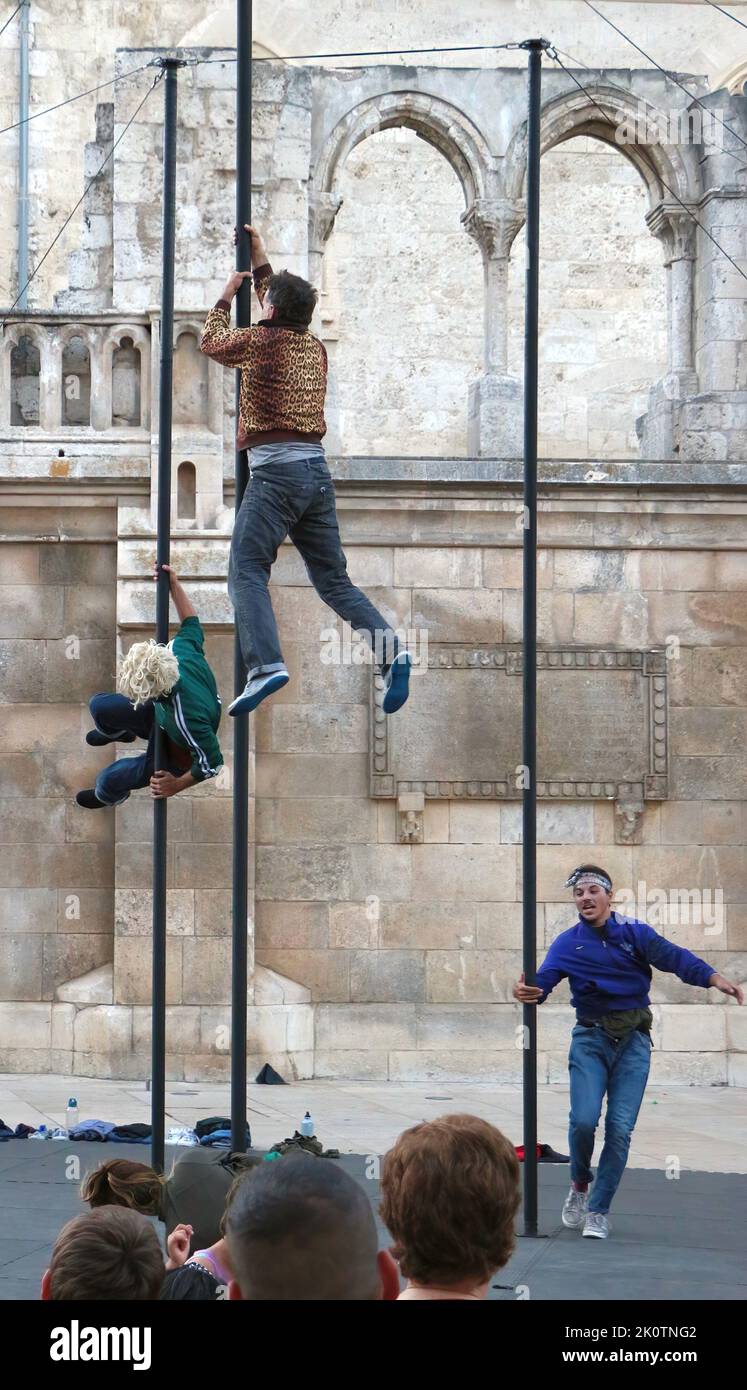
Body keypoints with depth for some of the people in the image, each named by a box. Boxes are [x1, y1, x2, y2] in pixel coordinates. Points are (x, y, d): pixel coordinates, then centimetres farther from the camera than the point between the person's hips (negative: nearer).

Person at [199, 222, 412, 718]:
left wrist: (228, 295, 32)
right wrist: (261, 263, 46)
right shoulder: (314, 345, 15)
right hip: (318, 472, 7)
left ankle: (266, 663, -27)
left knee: (247, 572, -9)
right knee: (334, 580, 10)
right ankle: (389, 647, -8)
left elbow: (212, 340, 17)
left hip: (276, 472, -7)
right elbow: (286, 311, 38)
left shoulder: (261, 340, -3)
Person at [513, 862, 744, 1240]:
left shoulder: (634, 933, -1)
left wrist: (713, 978, -32)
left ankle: (598, 1210, 6)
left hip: (632, 1041, 0)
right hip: (590, 1038, 0)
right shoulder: (567, 944, 3)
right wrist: (526, 992, -36)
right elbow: (543, 981, -11)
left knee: (620, 1128, -6)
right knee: (584, 1119, -15)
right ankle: (580, 1184, 14)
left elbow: (673, 957, -15)